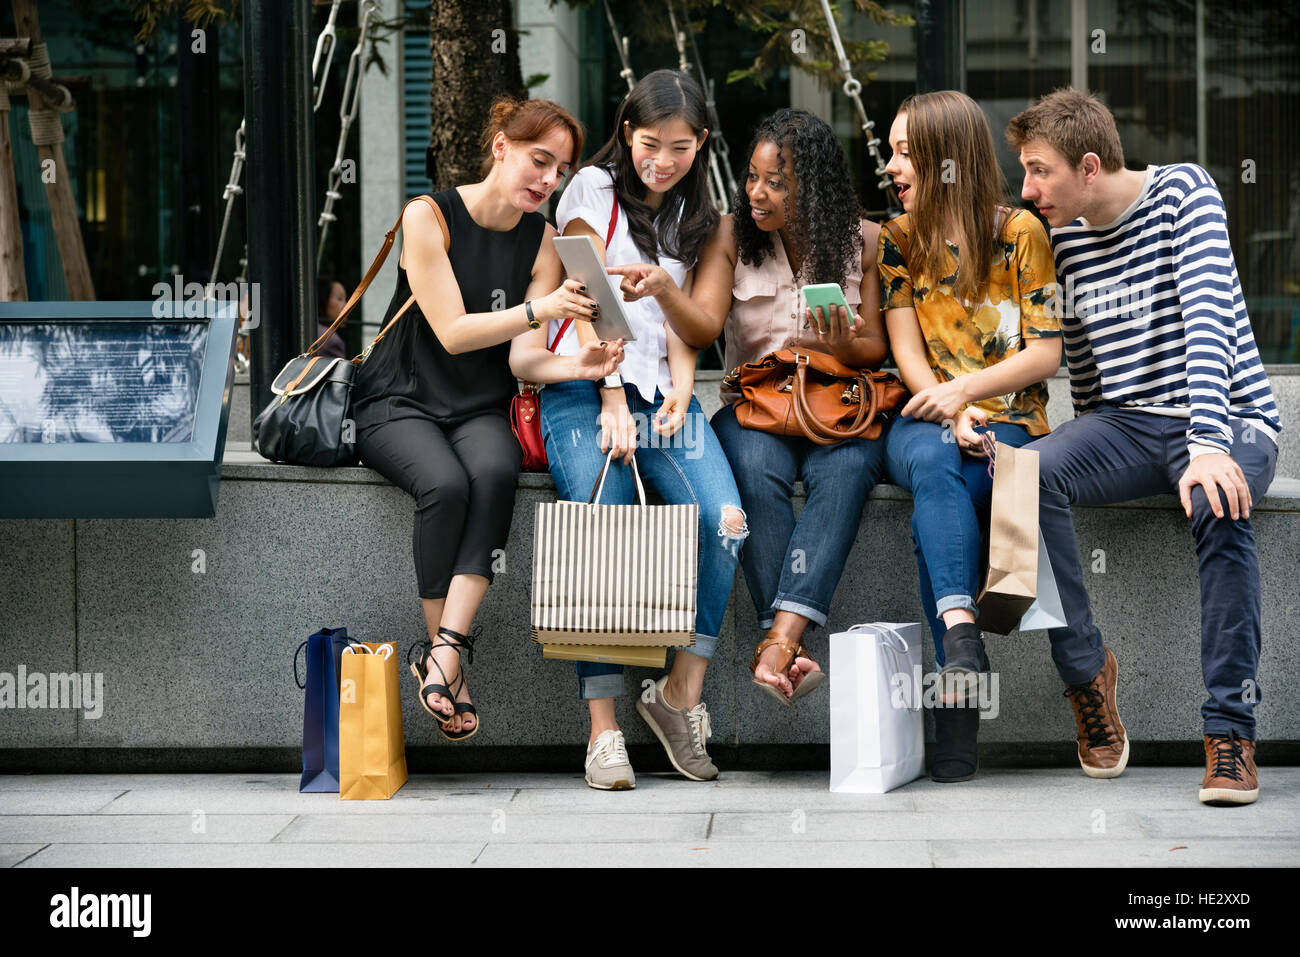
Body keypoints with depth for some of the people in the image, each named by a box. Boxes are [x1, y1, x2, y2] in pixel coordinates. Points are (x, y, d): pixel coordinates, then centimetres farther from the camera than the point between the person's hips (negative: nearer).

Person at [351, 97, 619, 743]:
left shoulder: (542, 240, 5)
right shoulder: (428, 217, -7)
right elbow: (452, 332, -15)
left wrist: (573, 367, -25)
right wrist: (541, 310, -29)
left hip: (481, 410, 3)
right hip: (398, 401, -3)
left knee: (495, 472, -33)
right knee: (446, 484, -35)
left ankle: (444, 651, -38)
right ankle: (446, 654, -21)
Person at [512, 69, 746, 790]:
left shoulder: (693, 218, 21)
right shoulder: (594, 188, 5)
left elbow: (682, 321, 17)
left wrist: (682, 388, -4)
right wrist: (612, 397, -13)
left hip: (662, 393, 4)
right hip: (586, 388, -4)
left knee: (725, 521, -21)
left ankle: (681, 694, -11)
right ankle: (604, 731, -20)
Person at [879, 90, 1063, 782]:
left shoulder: (1019, 232, 1)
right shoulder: (899, 239, 11)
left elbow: (1046, 353, -2)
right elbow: (908, 354, 3)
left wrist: (964, 389, -15)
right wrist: (950, 415, -16)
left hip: (1008, 420, -2)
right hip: (926, 419, 2)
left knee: (933, 510, -34)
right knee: (932, 465, -36)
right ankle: (961, 637, -52)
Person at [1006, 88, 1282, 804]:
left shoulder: (1184, 192, -8)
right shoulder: (1062, 235, 8)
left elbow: (1209, 317, -21)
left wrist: (1208, 445, -33)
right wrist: (1090, 453, 6)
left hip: (1229, 418, -4)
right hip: (1126, 425, 4)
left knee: (1217, 503, -38)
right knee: (1027, 473, -27)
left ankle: (1229, 731, -31)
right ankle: (1086, 670, -12)